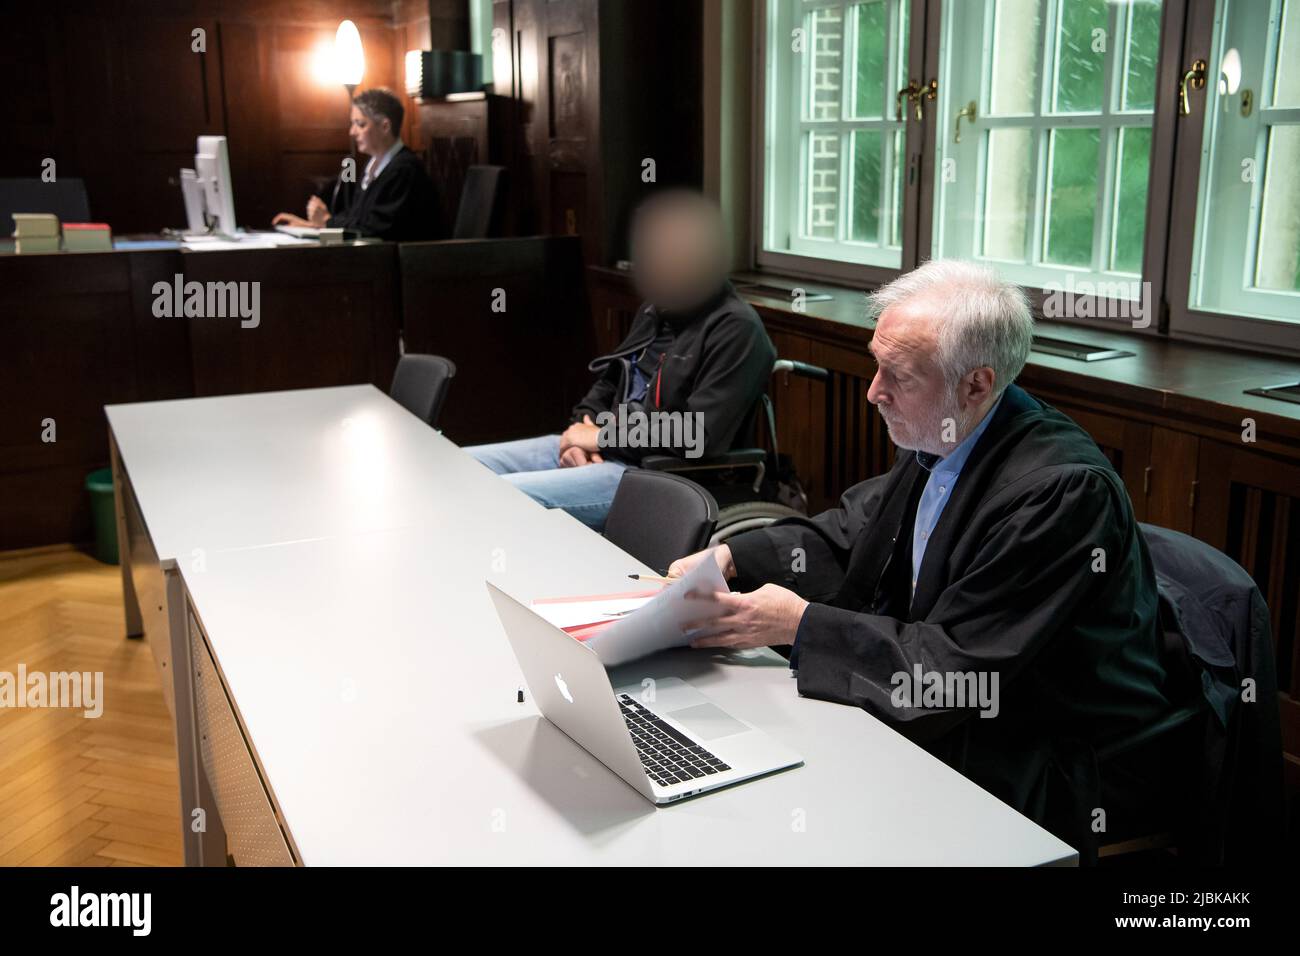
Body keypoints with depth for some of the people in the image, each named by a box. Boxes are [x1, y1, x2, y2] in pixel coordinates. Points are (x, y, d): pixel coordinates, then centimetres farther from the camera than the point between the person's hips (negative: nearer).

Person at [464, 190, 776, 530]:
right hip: (601, 448, 9)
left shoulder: (737, 330, -12)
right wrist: (581, 432, -1)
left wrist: (604, 437, -14)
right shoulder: (655, 311, 15)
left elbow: (700, 436, -21)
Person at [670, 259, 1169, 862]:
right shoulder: (939, 438, -3)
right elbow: (849, 533, 8)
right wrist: (732, 558, -7)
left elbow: (956, 665, -26)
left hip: (1045, 765, -7)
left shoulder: (1063, 489, -27)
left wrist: (800, 625, -24)